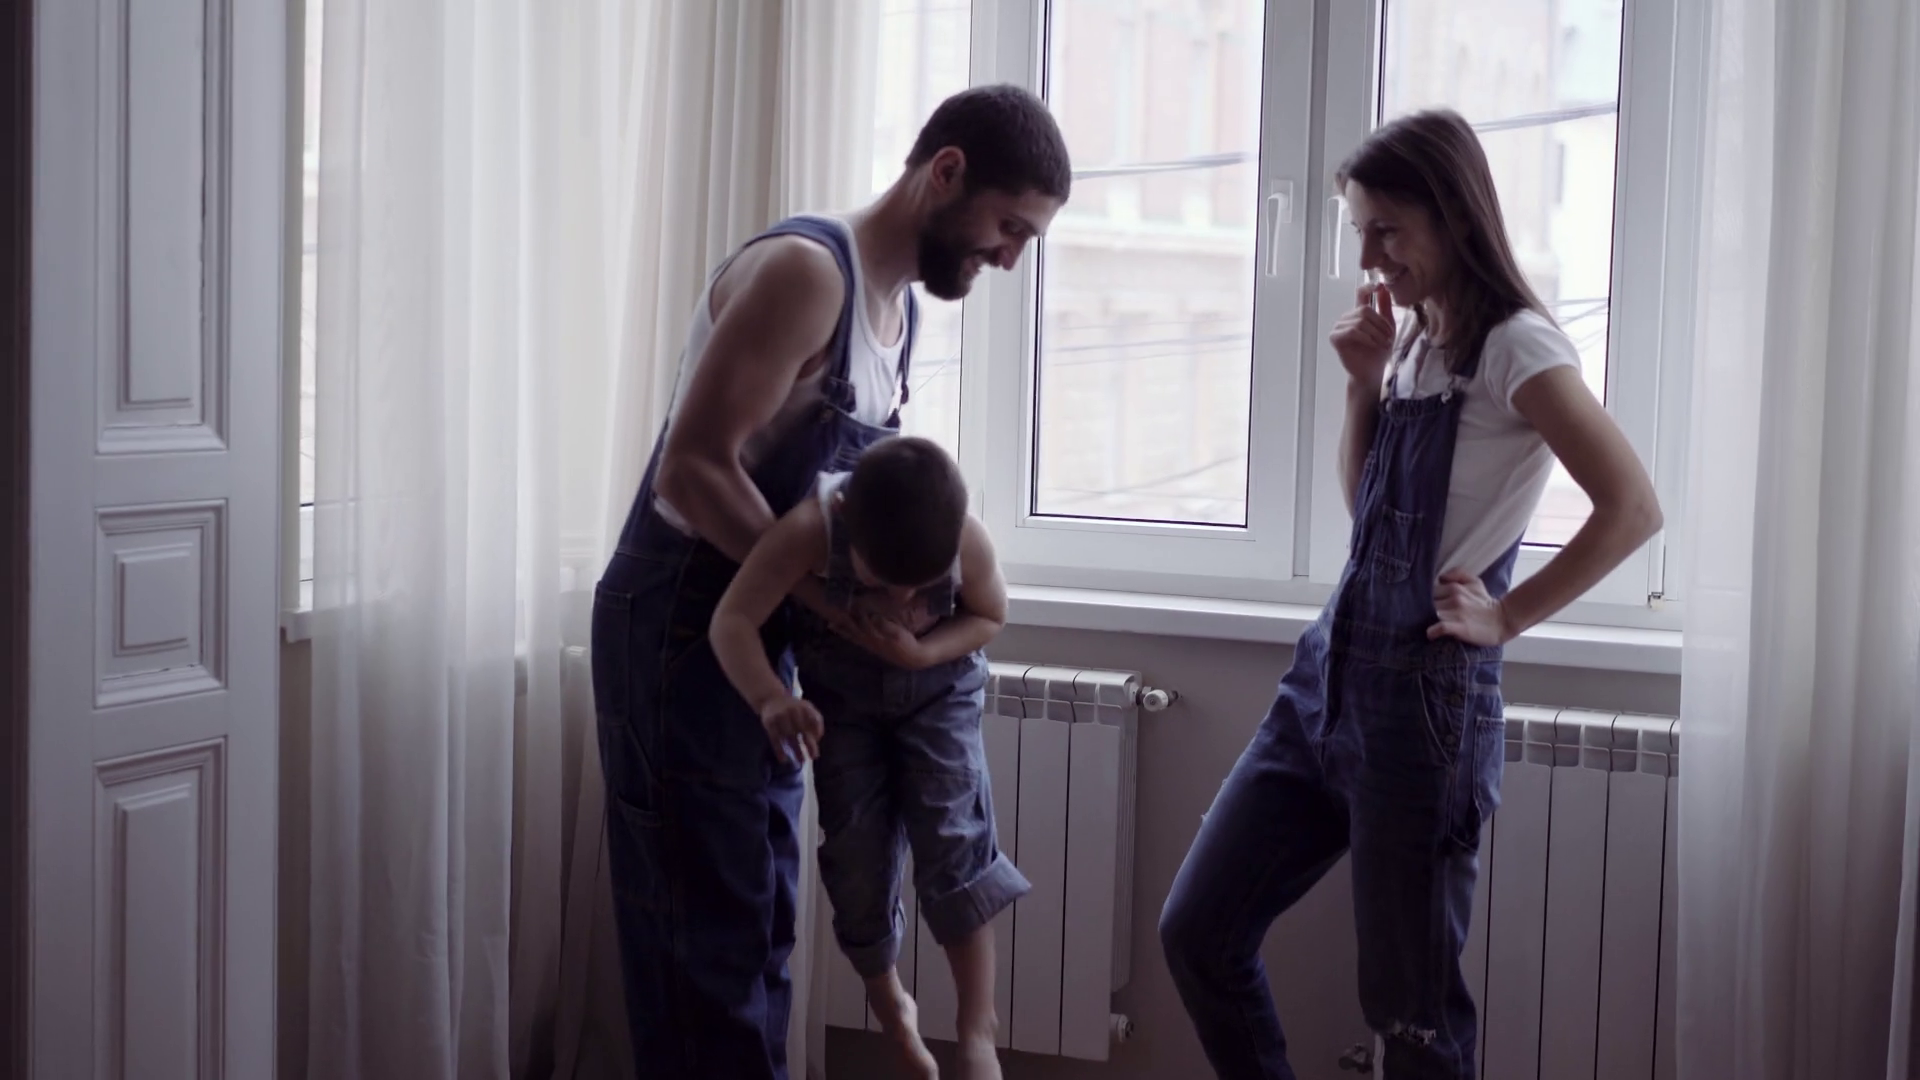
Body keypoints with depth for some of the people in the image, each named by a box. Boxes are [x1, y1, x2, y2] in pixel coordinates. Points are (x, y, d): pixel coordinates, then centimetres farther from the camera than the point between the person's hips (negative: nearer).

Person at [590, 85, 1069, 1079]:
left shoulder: (898, 305, 11)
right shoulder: (807, 270, -18)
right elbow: (693, 470, -24)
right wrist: (836, 602, -24)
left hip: (758, 640, 9)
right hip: (676, 628, -9)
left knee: (758, 920, 14)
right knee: (709, 930, -6)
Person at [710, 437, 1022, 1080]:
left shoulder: (969, 539, -31)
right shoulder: (811, 528, -37)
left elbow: (990, 617, -11)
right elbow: (732, 621, -39)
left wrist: (924, 651, -29)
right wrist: (771, 698, -57)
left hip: (941, 685, 0)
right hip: (842, 694, 0)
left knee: (953, 840, -15)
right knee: (855, 856, 0)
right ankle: (892, 1012, 25)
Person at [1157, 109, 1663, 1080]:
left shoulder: (1514, 346, -12)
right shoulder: (1415, 341, 13)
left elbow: (1632, 508, -21)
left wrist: (1507, 616, -14)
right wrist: (1365, 382, 6)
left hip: (1423, 697, -8)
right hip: (1329, 674, 8)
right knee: (1195, 931, 8)